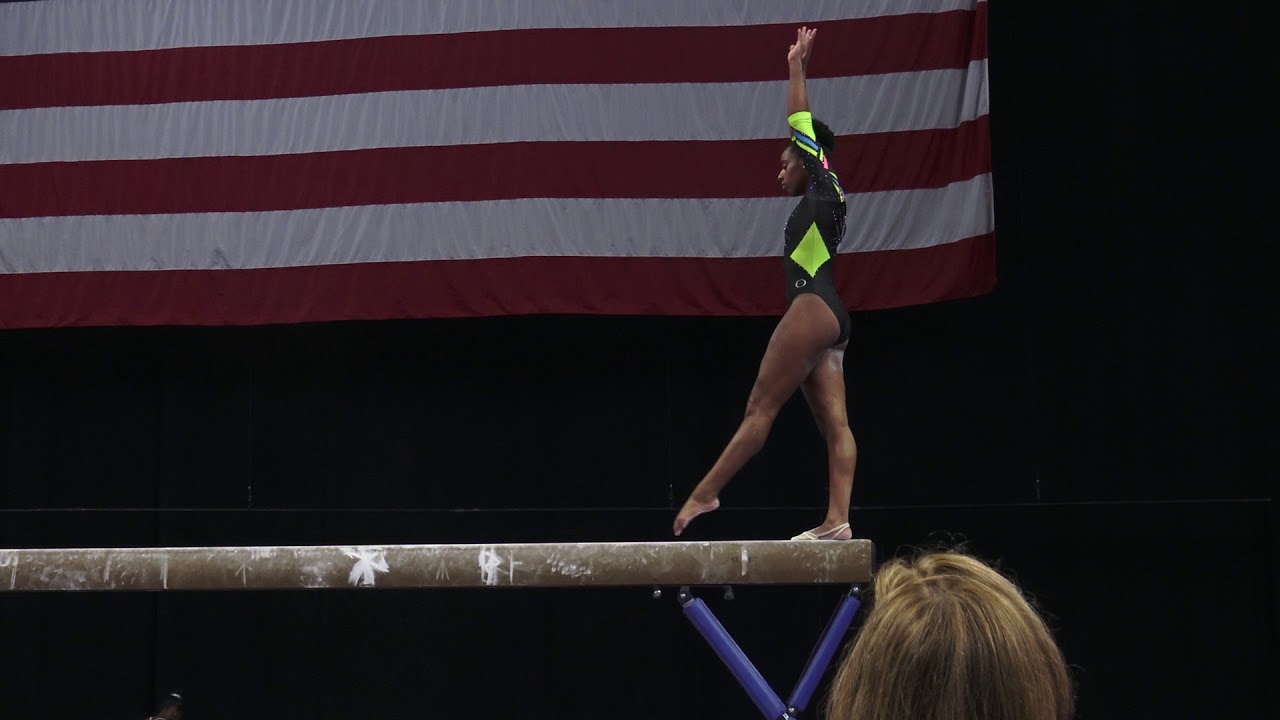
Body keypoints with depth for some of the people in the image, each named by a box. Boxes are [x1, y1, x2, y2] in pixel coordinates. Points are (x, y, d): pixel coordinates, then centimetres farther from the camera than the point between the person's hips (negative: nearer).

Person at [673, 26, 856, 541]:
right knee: (834, 423, -1)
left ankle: (704, 494, -8)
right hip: (827, 318, 10)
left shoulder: (825, 188, 0)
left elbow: (800, 123, 0)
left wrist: (796, 66, 8)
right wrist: (797, 67, 36)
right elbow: (801, 129, 31)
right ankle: (837, 519, -8)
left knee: (760, 408, -8)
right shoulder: (818, 200, 23)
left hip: (814, 309, -10)